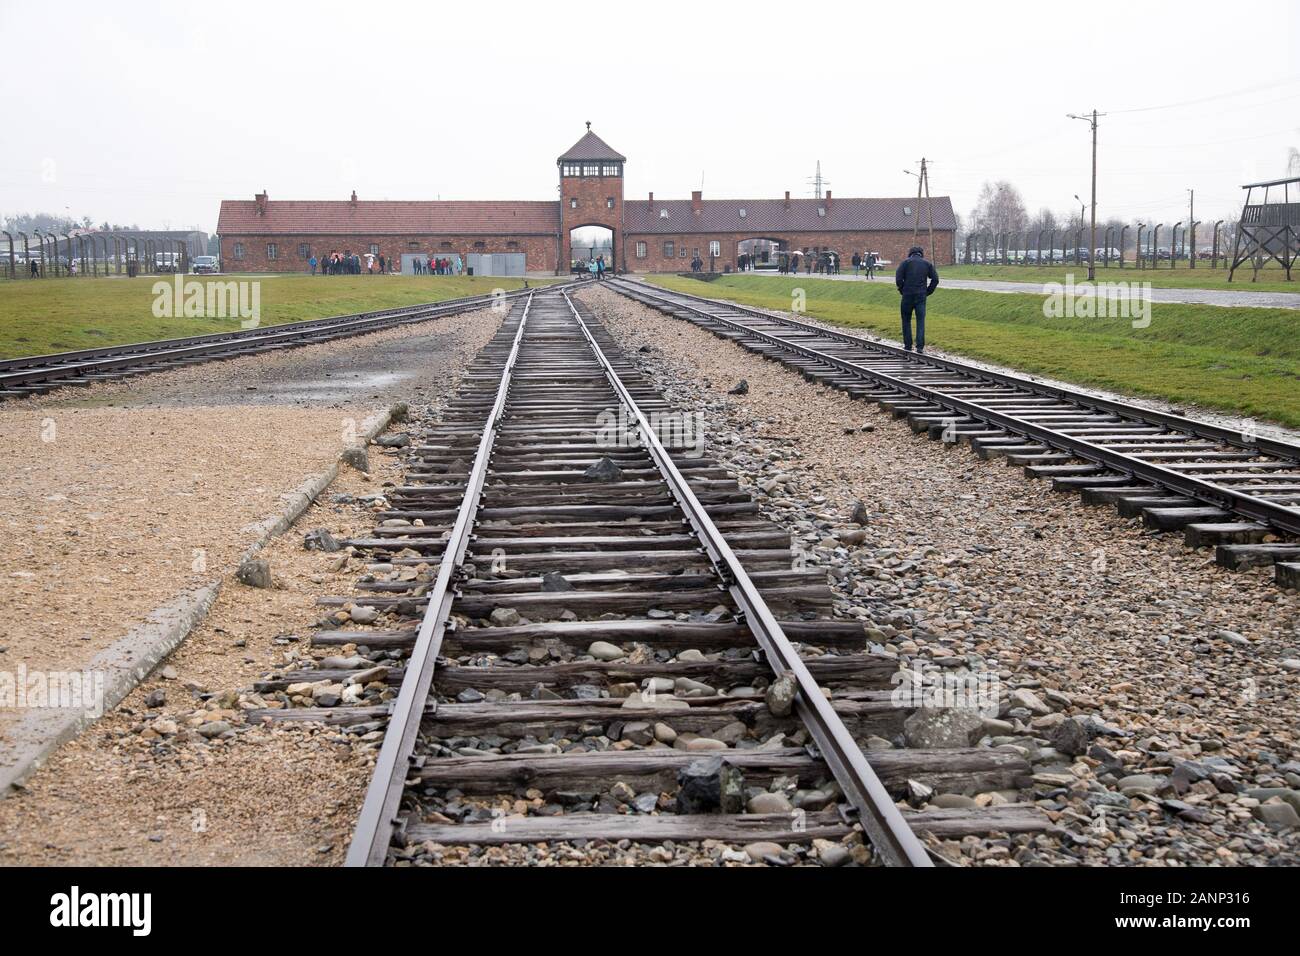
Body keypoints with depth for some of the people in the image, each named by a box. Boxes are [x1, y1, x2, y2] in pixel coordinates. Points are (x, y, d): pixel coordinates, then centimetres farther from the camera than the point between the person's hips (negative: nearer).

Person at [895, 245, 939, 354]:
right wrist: (928, 292, 7)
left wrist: (902, 291, 3)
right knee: (920, 321, 3)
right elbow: (935, 279, 1)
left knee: (906, 320, 11)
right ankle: (920, 347, -6)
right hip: (921, 296, 1)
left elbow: (898, 279, -9)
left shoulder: (905, 262, 2)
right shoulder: (927, 263, 9)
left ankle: (908, 345, 12)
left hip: (907, 296, -1)